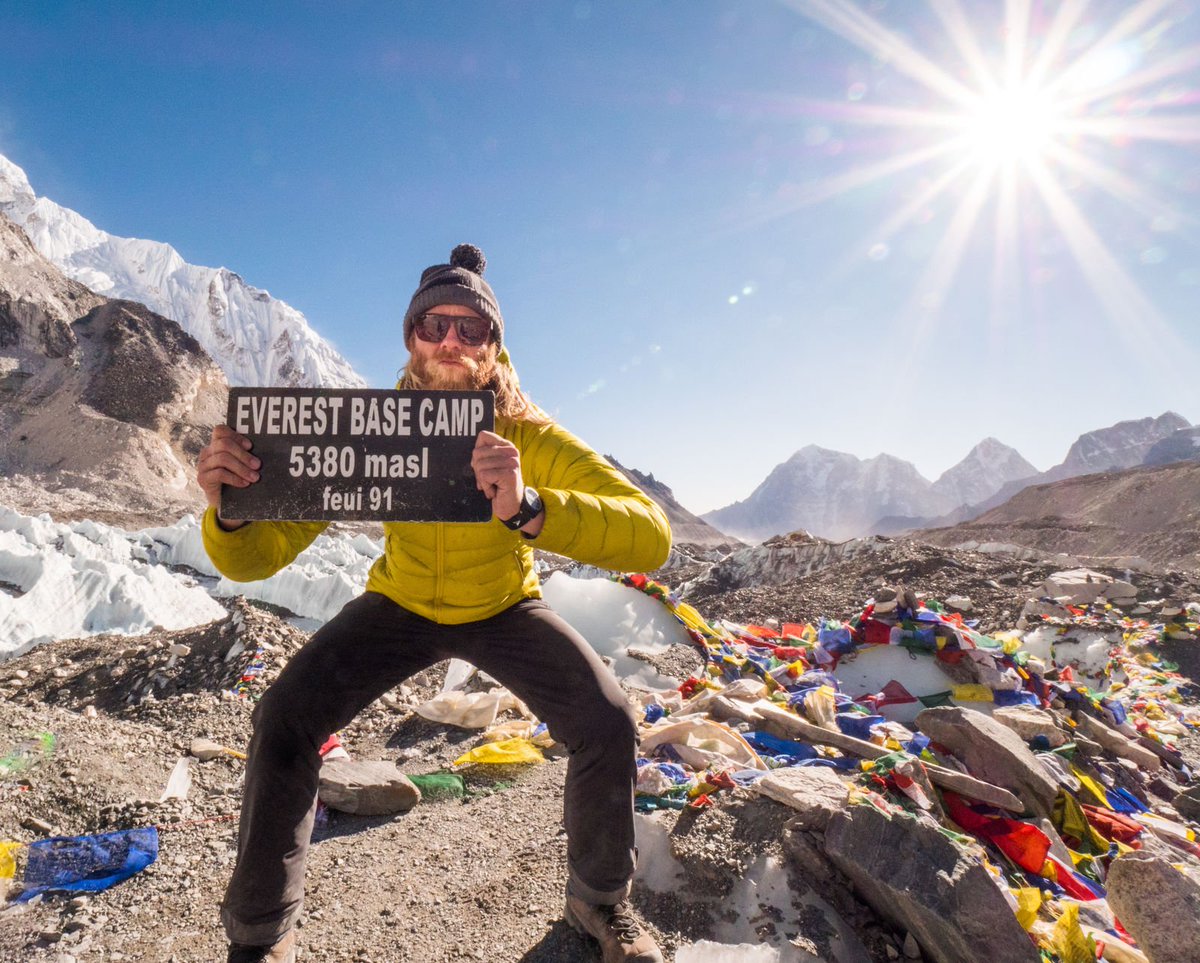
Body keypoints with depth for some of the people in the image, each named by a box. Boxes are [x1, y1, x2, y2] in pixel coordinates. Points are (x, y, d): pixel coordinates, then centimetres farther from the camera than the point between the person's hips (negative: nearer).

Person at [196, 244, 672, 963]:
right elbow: (253, 558, -24)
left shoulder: (530, 438, -28)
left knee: (608, 724, -19)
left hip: (506, 609, 0)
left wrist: (527, 508, -60)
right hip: (402, 607, 1)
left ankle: (601, 900, 13)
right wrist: (230, 506, -48)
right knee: (284, 720, -17)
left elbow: (651, 539, -43)